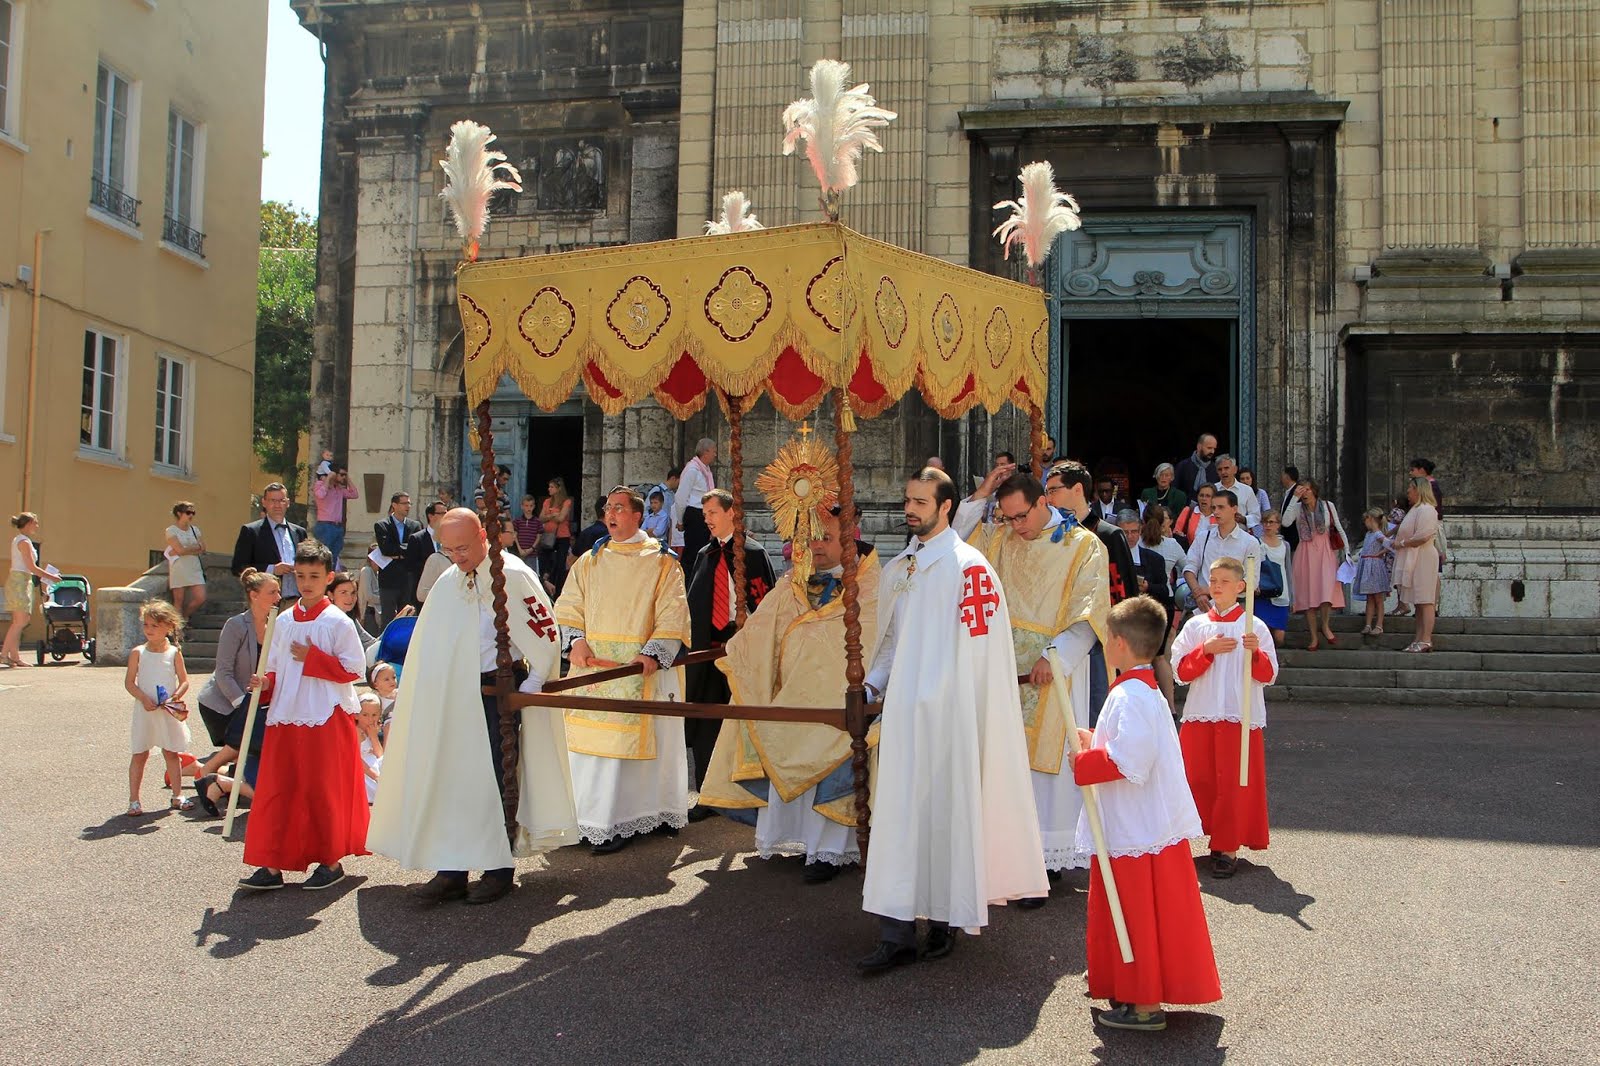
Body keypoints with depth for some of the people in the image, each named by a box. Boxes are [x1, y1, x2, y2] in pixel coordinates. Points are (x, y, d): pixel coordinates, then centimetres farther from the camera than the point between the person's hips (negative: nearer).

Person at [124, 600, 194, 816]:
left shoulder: (174, 653, 0)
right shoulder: (138, 653, -2)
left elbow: (184, 681, 3)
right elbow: (129, 682, -2)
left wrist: (175, 697, -15)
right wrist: (144, 699, -16)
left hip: (169, 712, 1)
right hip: (145, 711, -1)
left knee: (171, 753, 9)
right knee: (139, 755, 3)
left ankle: (177, 795, 18)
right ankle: (133, 799, 8)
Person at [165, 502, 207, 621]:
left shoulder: (195, 529, 14)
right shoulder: (171, 530, -2)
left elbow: (203, 549, 5)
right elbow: (180, 550, -12)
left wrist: (187, 550, -8)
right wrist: (195, 548, 0)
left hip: (195, 569, 5)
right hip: (179, 569, -5)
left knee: (201, 598, -4)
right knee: (179, 600, -3)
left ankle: (185, 617, 19)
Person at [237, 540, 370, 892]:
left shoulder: (338, 622, -6)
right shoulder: (284, 622, 11)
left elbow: (354, 669, -9)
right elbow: (274, 668, 18)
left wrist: (312, 659, -15)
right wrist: (265, 682, -3)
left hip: (328, 717, -5)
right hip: (286, 717, 5)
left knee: (325, 791, 1)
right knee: (278, 789, 3)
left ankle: (332, 862, 14)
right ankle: (272, 865, 8)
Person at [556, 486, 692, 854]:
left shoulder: (661, 562, 2)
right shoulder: (589, 561, 15)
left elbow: (672, 615, -6)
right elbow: (568, 607, 13)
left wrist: (653, 654, -19)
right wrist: (575, 641, -6)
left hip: (638, 669, -4)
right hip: (592, 665, 5)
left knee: (627, 739, -8)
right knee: (590, 739, 4)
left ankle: (619, 823, -4)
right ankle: (591, 819, 12)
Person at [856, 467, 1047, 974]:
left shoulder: (968, 566, -9)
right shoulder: (898, 568, 15)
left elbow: (980, 647, -13)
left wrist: (970, 719, -14)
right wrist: (873, 684, 10)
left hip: (947, 715, -7)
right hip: (903, 711, 7)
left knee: (946, 813, 2)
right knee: (899, 814, 6)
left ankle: (945, 919, 15)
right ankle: (897, 933, 11)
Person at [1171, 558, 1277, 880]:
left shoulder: (1254, 626, 1)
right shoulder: (1195, 625, 7)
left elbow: (1268, 675, -2)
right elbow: (1181, 672, 1)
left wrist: (1256, 652, -20)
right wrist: (1207, 650, -12)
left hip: (1239, 717, -2)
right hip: (1200, 715, 2)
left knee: (1233, 782, -1)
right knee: (1197, 778, 5)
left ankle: (1227, 848, 8)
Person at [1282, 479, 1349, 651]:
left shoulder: (1328, 506, 5)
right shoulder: (1298, 508, 3)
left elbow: (1339, 529, 10)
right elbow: (1286, 522, -16)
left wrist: (1347, 550, 5)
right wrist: (1294, 499, -16)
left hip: (1326, 552, 0)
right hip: (1306, 553, 0)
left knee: (1327, 587, -18)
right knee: (1308, 594, -1)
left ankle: (1325, 626, 3)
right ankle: (1314, 637, 4)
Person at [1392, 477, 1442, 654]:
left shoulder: (1426, 510, -12)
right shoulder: (1416, 509, 20)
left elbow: (1422, 537, -21)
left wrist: (1401, 543, -11)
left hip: (1423, 559, -10)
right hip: (1413, 560, 10)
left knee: (1425, 601, -10)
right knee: (1418, 603, 9)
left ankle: (1426, 640, -11)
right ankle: (1419, 639, 10)